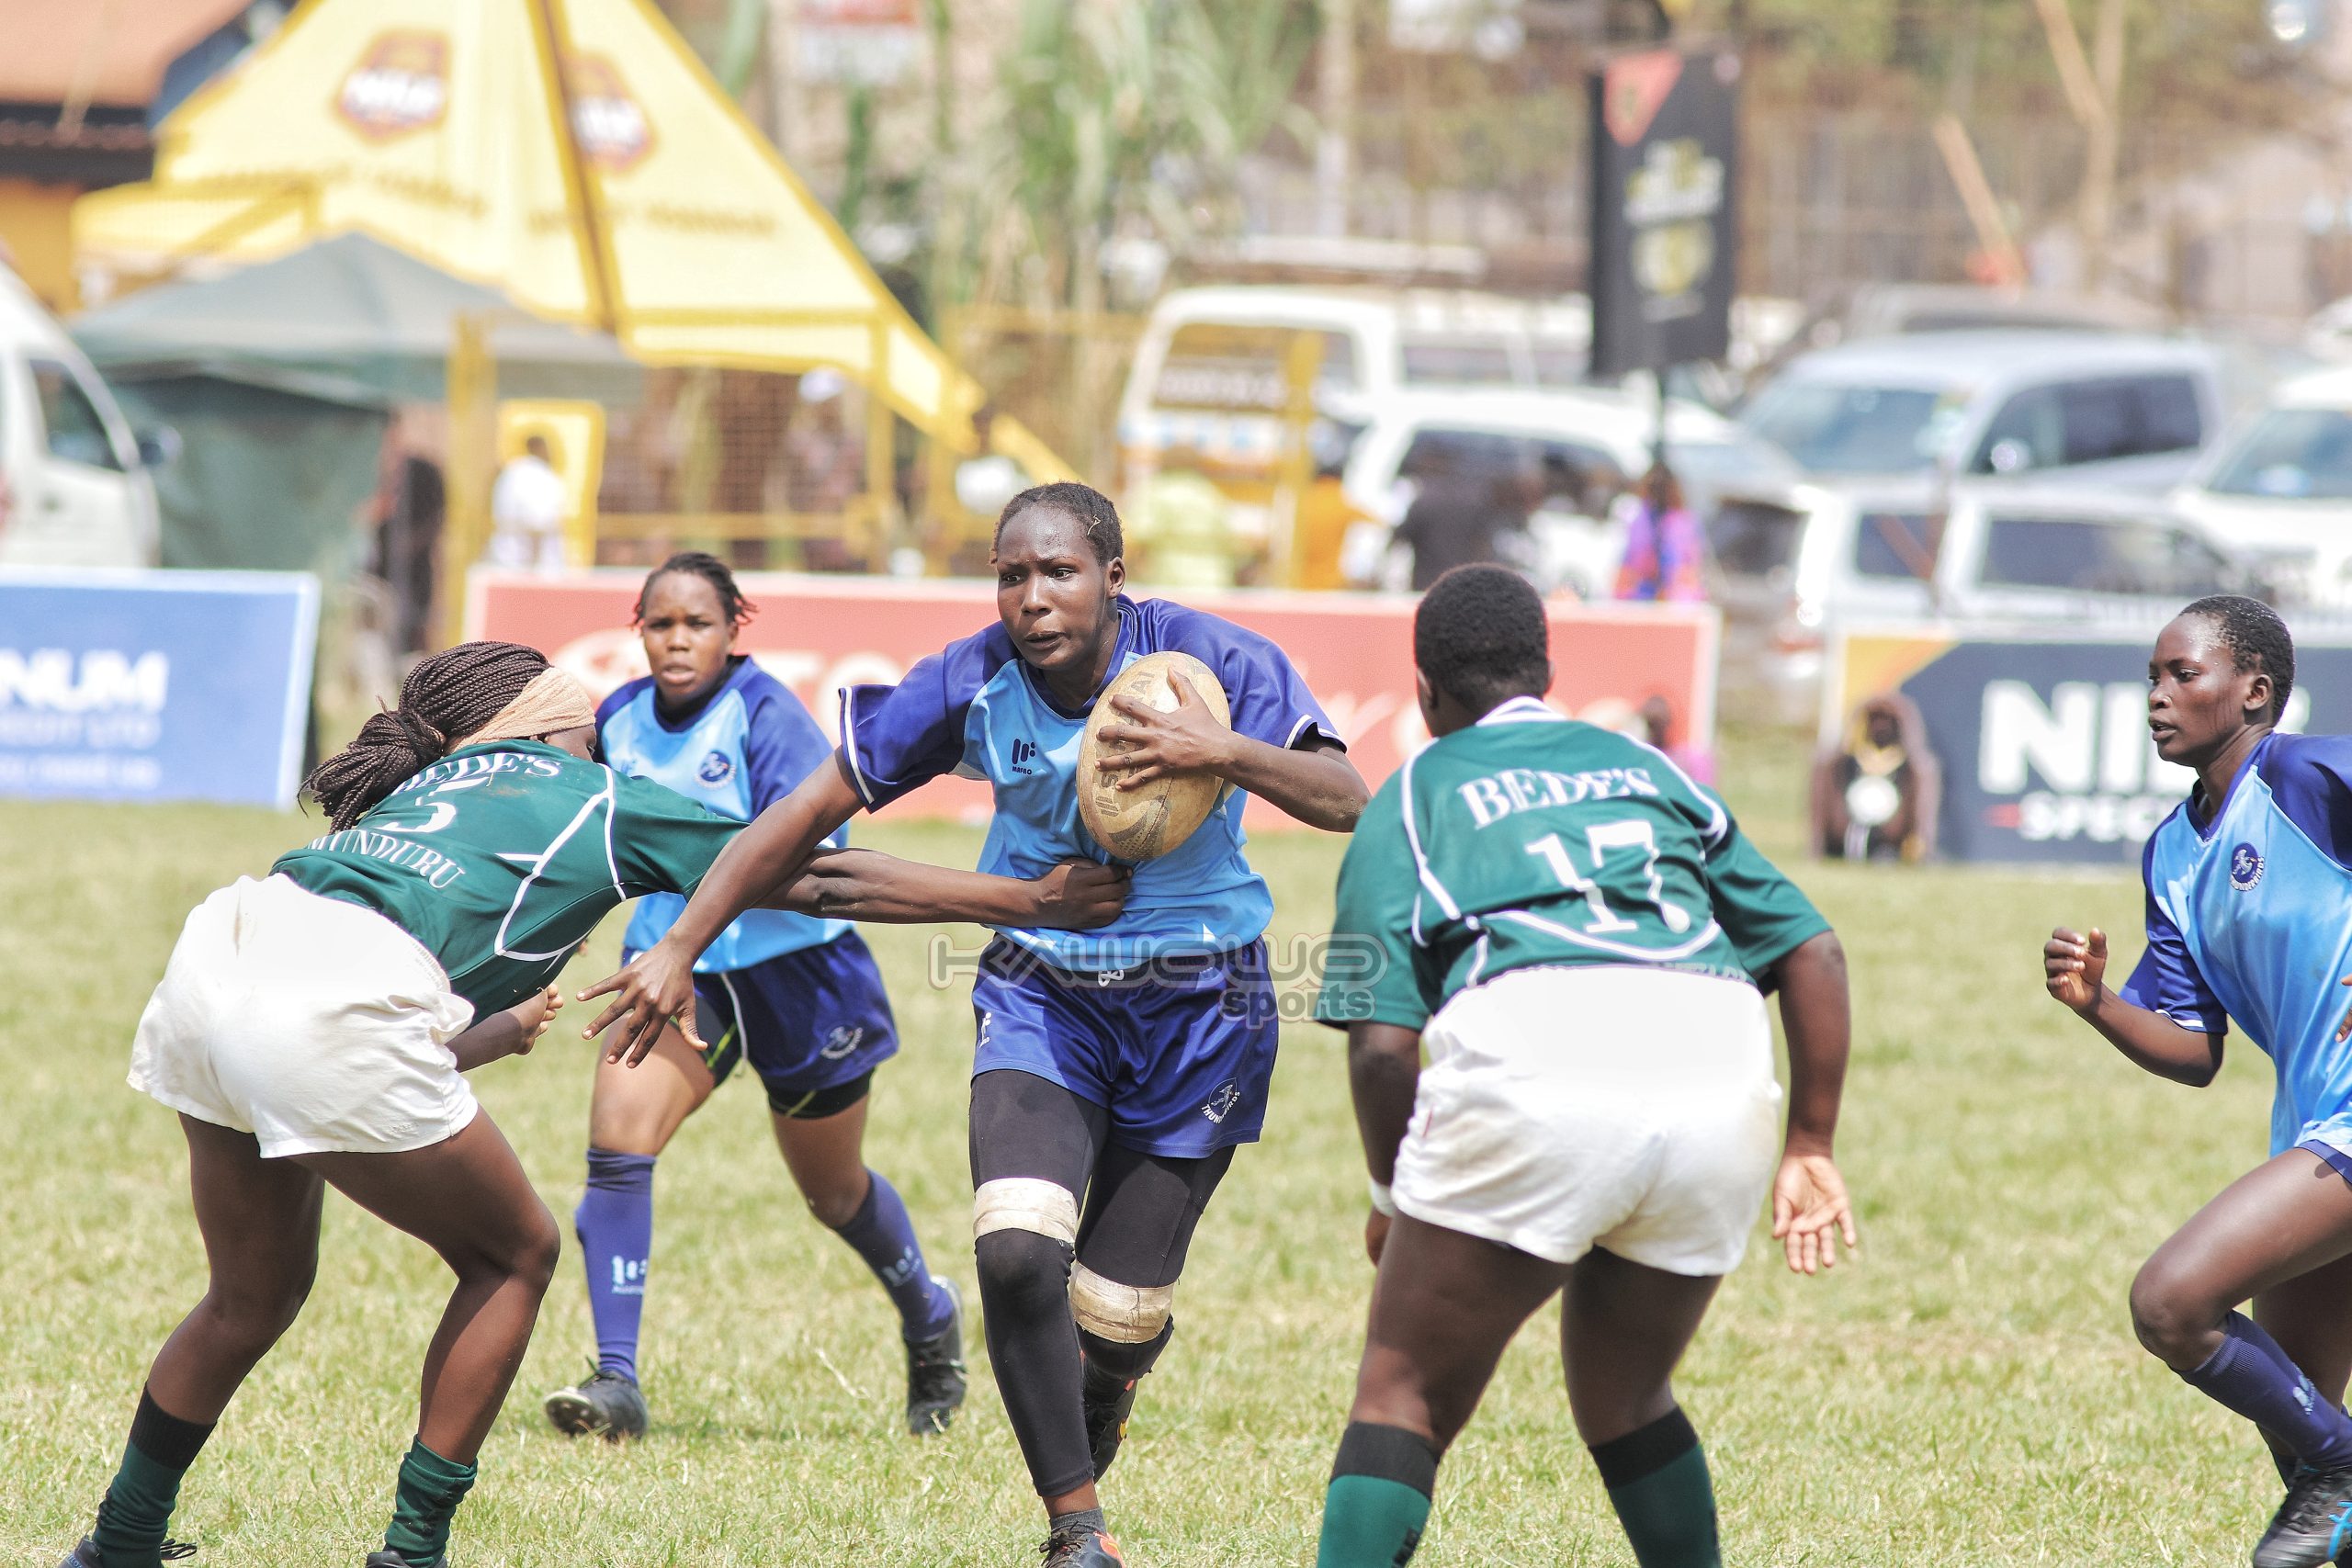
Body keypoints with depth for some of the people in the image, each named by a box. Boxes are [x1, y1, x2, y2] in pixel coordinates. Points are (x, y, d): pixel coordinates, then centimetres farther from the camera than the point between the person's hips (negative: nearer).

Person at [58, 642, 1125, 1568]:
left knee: (255, 1296, 25)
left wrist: (498, 1030, 57)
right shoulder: (605, 801, 17)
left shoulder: (430, 790, 32)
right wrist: (1028, 902, 25)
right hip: (332, 1019, -7)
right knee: (512, 1254, 14)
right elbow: (823, 881, 19)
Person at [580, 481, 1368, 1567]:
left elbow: (1345, 802, -24)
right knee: (1017, 1251, -23)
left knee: (1118, 1315, 1)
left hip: (1197, 1008, -1)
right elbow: (811, 811, -7)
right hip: (1042, 994, 1)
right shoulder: (971, 684, -12)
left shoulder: (1211, 661, -17)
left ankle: (1082, 1476, 36)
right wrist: (681, 948, -11)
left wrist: (1227, 755, -42)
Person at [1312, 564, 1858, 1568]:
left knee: (1404, 1401, 5)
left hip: (1531, 1065, -4)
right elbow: (1812, 952, 22)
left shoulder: (1411, 800, 20)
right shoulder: (1648, 771, 31)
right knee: (1625, 1401, 24)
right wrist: (1812, 1149, 24)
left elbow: (1383, 1044, 8)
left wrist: (1392, 1203, 21)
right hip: (1721, 1079, 4)